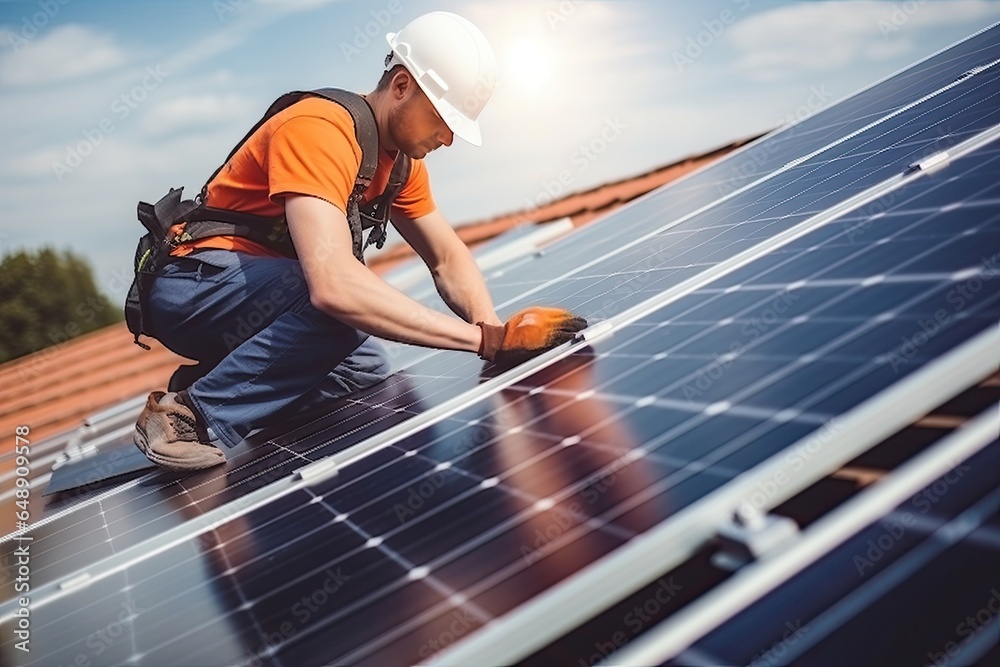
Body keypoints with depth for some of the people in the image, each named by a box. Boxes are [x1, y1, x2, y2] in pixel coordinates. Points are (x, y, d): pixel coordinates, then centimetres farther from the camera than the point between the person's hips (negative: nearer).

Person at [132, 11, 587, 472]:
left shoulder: (401, 157, 3)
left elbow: (448, 259, 6)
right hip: (191, 285, -9)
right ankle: (196, 413, -18)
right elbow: (332, 283, -40)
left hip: (267, 297, 9)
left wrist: (497, 333, -16)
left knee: (369, 373, -7)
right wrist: (487, 338, -39)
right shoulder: (318, 131, -26)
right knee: (344, 304, -33)